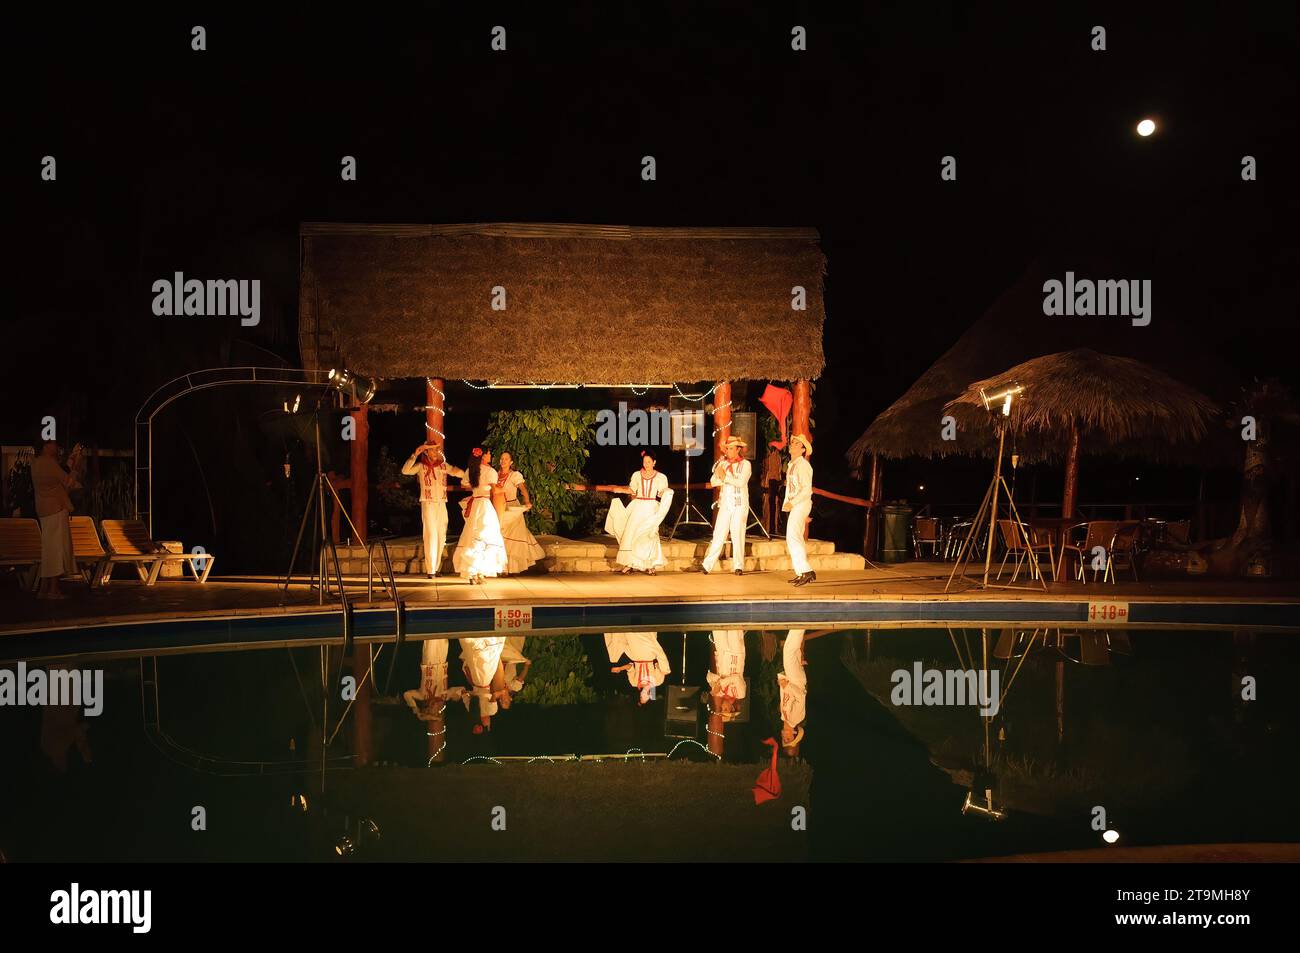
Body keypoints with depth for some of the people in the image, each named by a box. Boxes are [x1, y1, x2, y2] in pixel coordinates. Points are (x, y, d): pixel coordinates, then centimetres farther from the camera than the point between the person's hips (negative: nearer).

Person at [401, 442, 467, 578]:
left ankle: (436, 567, 18)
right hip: (428, 504, -4)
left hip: (442, 504, 4)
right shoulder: (421, 466, 1)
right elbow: (405, 471, -14)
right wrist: (415, 455, -22)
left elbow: (460, 472, 6)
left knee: (441, 536, 8)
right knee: (431, 535, -11)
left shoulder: (444, 465, 10)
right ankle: (430, 570, -12)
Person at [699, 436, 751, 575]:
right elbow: (713, 481, 2)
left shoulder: (745, 464, 0)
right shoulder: (723, 463, 11)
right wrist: (725, 479, -14)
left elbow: (741, 482, -14)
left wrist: (726, 477, -19)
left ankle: (739, 566, 4)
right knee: (719, 534, -1)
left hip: (740, 505, -3)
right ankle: (708, 564, -3)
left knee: (737, 535, -3)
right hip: (725, 504, 3)